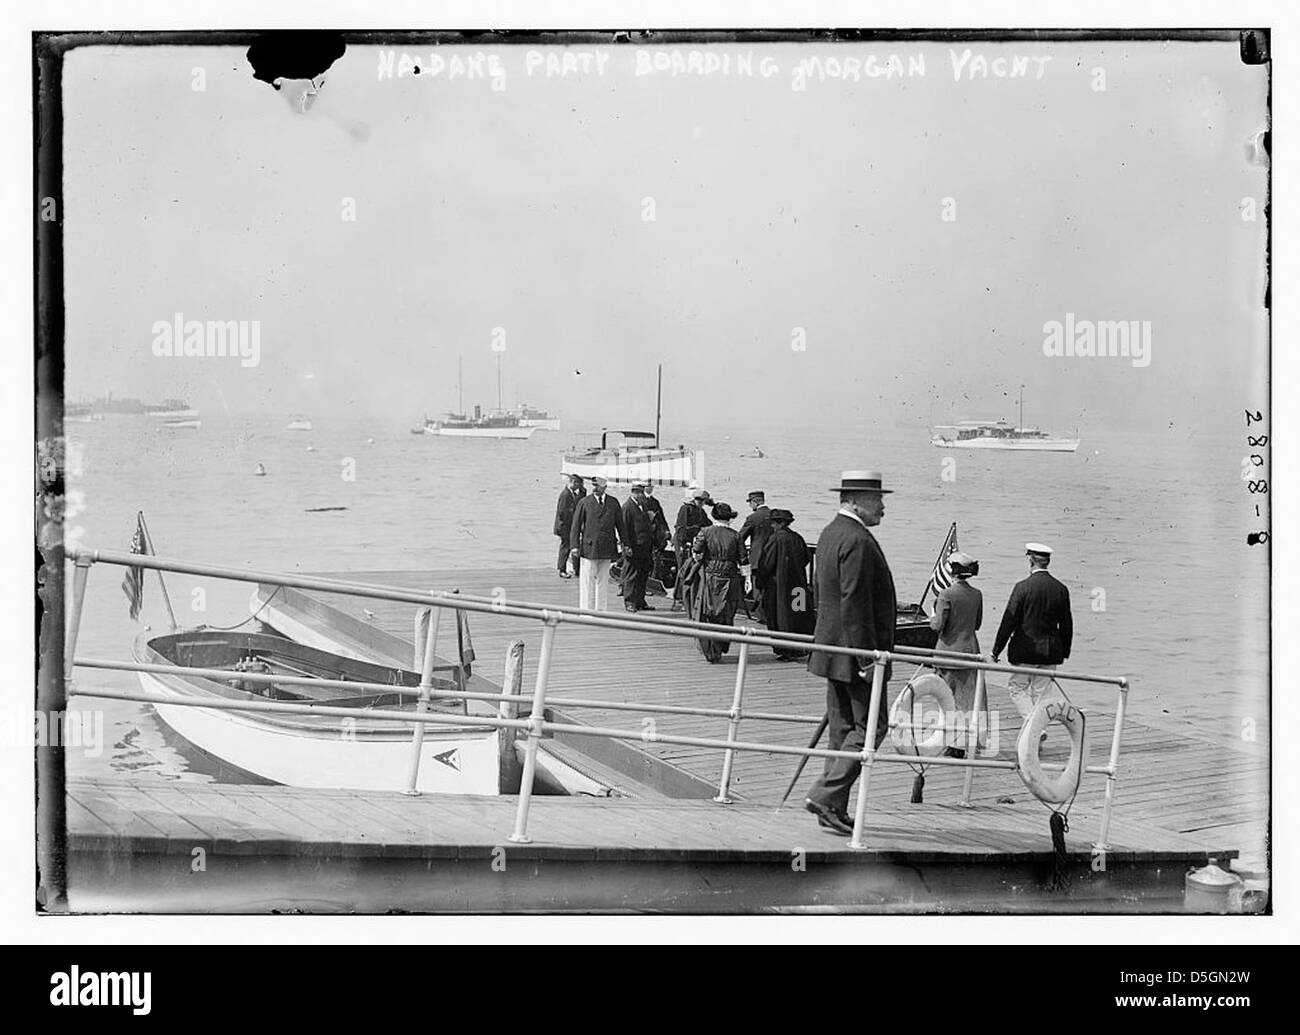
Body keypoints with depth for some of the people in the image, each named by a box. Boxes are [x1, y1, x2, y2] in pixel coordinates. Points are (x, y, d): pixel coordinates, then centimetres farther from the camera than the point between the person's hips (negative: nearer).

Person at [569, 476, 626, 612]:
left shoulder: (613, 503, 8)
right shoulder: (584, 502, 1)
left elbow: (620, 524, 13)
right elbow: (576, 525, 0)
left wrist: (624, 543, 10)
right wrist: (574, 546, -7)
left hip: (607, 548, 3)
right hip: (589, 548, -3)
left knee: (603, 580, 8)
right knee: (587, 581, -2)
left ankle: (600, 610, 14)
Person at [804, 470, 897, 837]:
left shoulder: (830, 533, 15)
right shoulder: (857, 540, -17)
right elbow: (854, 603, -23)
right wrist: (866, 657, -21)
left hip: (833, 650, 10)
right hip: (853, 650, -10)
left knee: (843, 729, 13)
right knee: (870, 725, -5)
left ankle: (834, 810, 15)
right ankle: (826, 796, -9)